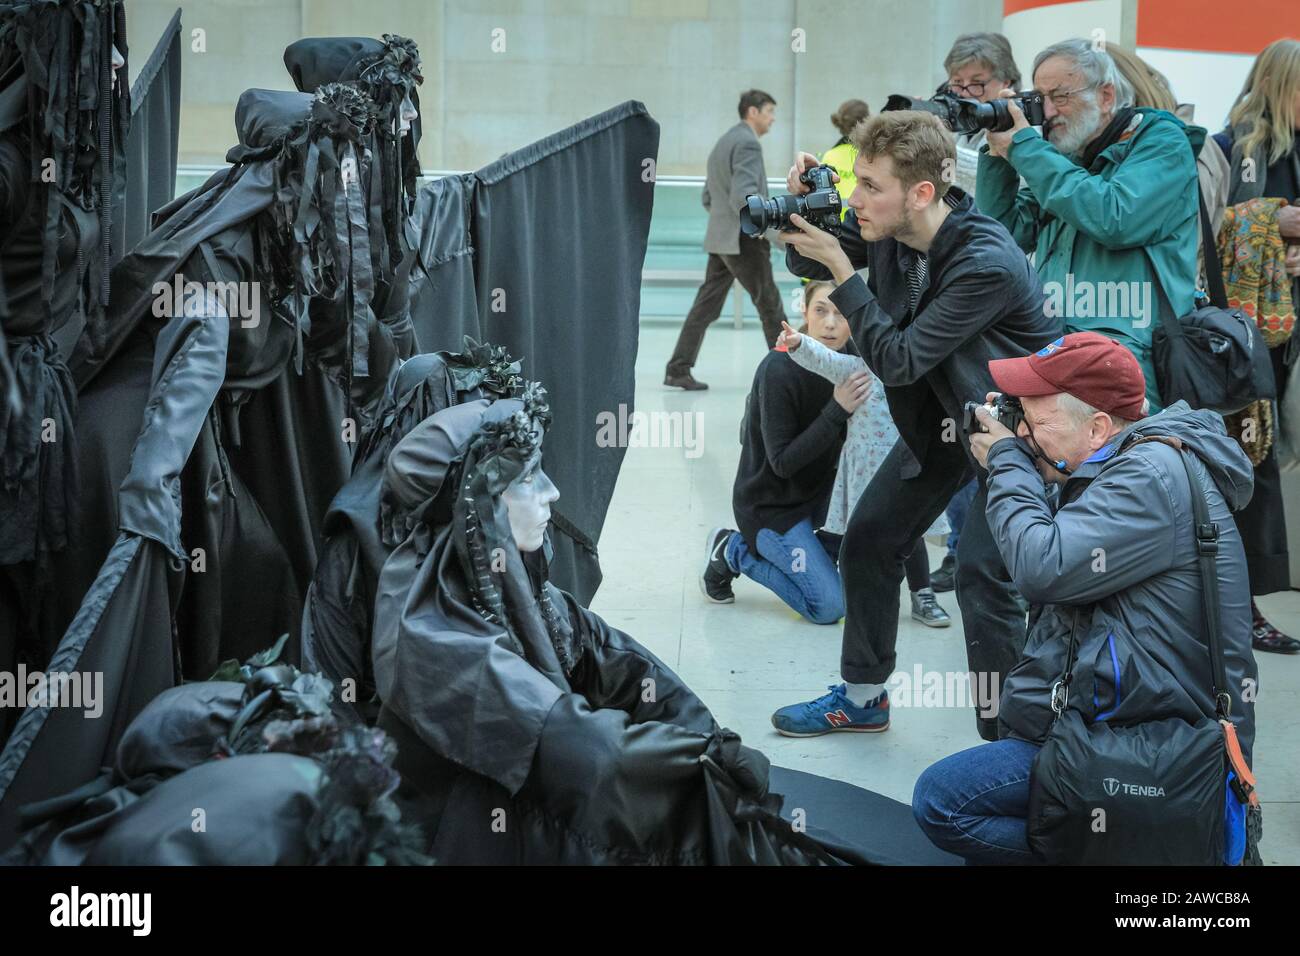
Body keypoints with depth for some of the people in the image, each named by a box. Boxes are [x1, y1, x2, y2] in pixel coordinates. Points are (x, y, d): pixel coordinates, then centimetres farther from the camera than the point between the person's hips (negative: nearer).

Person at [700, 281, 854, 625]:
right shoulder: (779, 370, -25)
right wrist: (837, 410, -32)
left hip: (818, 493, 6)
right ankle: (733, 551, 7)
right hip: (771, 504, -6)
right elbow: (783, 462, -24)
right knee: (829, 607, -10)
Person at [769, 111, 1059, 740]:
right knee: (868, 541, 10)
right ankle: (863, 696, 28)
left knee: (982, 573, -18)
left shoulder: (987, 263, -33)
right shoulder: (887, 227, -12)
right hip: (940, 414, 8)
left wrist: (841, 270, -27)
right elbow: (805, 263, 6)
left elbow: (896, 359, -29)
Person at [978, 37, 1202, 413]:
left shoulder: (1162, 142, 3)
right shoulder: (1065, 157, 23)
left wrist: (1024, 147, -7)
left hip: (1127, 343, -7)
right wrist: (997, 152, 10)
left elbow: (1115, 220, -15)